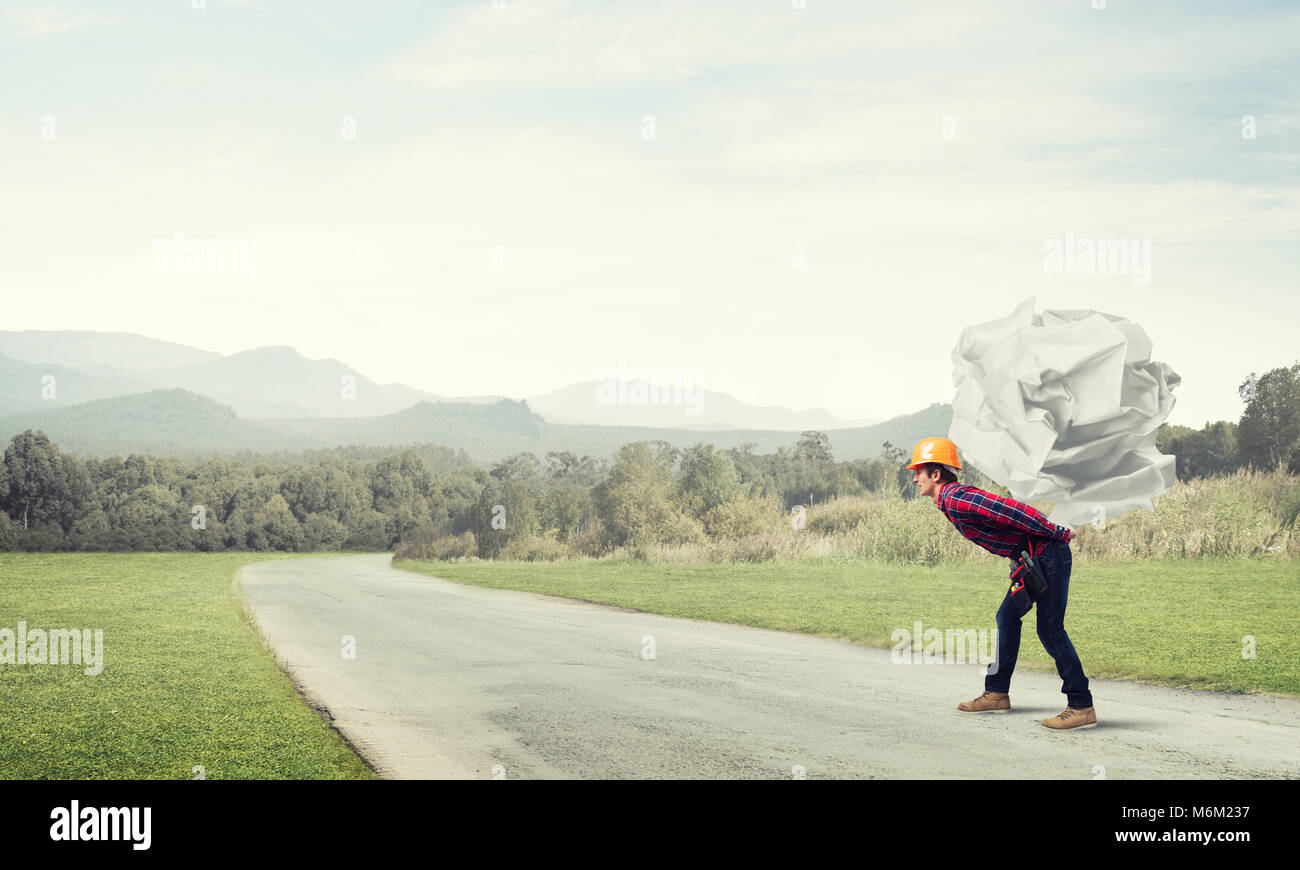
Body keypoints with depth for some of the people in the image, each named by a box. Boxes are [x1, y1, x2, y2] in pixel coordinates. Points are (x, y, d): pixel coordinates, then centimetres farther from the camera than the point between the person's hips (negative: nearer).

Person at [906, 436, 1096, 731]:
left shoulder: (956, 500, -19)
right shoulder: (952, 501, 13)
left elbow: (1015, 511, -23)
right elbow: (1008, 510, 21)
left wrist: (1059, 535, -18)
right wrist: (1057, 535, 21)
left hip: (1048, 556, -10)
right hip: (1032, 560, 10)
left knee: (1050, 629, -11)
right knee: (1007, 618, 16)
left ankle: (1081, 707, -8)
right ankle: (997, 693, 25)